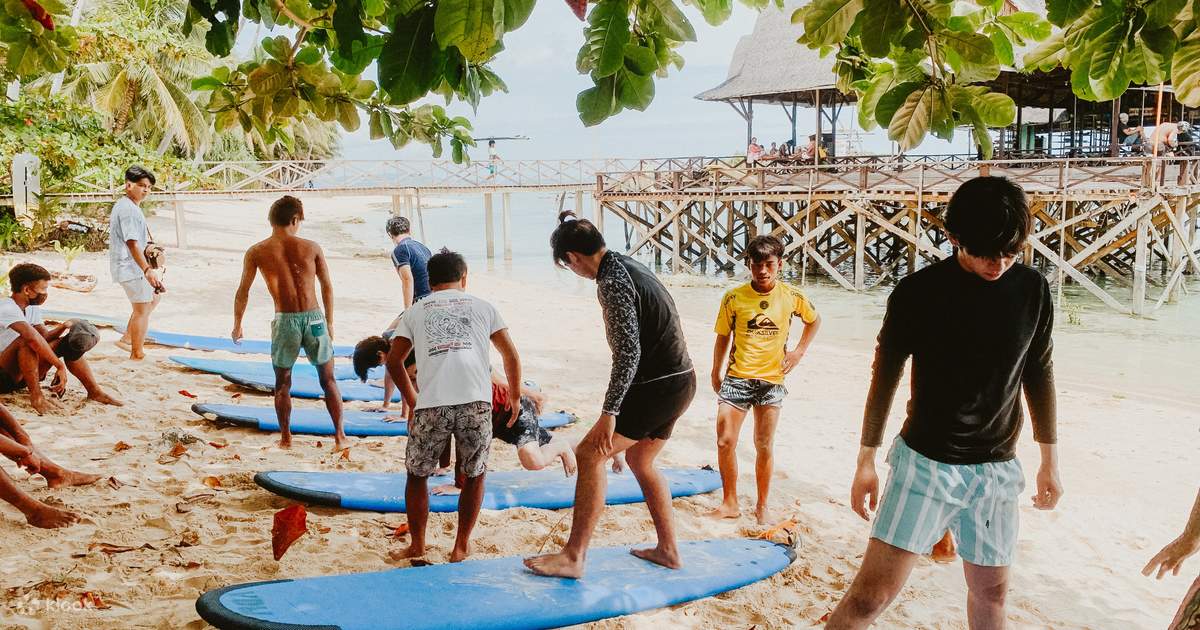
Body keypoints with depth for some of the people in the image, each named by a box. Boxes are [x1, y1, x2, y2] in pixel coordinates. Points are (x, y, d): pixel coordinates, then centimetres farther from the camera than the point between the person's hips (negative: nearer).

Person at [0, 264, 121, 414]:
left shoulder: (32, 308, 9)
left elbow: (45, 337, 2)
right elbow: (33, 337, -36)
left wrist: (64, 326, -17)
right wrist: (60, 366, -34)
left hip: (20, 375, 9)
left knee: (66, 341, 0)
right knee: (27, 340, -34)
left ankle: (94, 391, 0)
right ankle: (36, 397, -27)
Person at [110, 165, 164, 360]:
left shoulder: (122, 206, 16)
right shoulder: (129, 209, -19)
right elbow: (132, 243, -26)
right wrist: (147, 269, -30)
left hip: (128, 266, 11)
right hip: (131, 267, -11)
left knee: (153, 297, 24)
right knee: (142, 309, -3)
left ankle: (127, 339, 24)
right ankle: (137, 355, 5)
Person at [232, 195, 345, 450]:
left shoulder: (256, 252, 2)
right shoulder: (311, 247, 3)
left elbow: (242, 292, 7)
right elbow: (327, 287, 6)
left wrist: (237, 325, 19)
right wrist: (329, 322, 16)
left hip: (285, 321, 0)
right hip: (314, 318, 0)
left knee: (282, 383, 17)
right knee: (328, 380, 13)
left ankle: (286, 437, 20)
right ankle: (340, 436, 13)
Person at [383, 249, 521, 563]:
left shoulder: (415, 311, 22)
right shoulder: (481, 306, 22)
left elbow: (393, 361, 15)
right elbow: (511, 356, 18)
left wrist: (412, 401, 27)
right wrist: (515, 399, 30)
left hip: (430, 406, 0)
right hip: (476, 402, 0)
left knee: (417, 475, 21)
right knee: (474, 475, 20)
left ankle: (417, 545, 27)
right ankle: (461, 546, 24)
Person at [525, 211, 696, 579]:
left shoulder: (612, 283, -18)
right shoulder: (630, 266, 13)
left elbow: (628, 352, -24)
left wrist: (610, 412, -23)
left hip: (657, 388, -10)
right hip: (680, 381, 10)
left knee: (590, 454, -8)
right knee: (640, 460, 22)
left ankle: (573, 558, -7)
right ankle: (668, 551, 28)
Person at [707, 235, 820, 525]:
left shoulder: (792, 297, -4)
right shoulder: (734, 297, -7)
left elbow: (814, 320, 16)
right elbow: (723, 337, 5)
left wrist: (799, 351, 5)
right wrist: (715, 373, 8)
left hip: (772, 379, 0)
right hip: (737, 378, 0)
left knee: (764, 446, 7)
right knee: (725, 442, -4)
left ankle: (762, 506, 21)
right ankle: (730, 503, 13)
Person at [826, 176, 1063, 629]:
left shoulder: (1032, 290, -2)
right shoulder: (917, 292, -11)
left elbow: (1039, 376, 9)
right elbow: (885, 377, -2)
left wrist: (1050, 461, 13)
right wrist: (866, 460, 1)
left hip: (997, 469, 3)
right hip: (924, 461, -3)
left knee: (991, 591, 13)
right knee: (873, 591, -9)